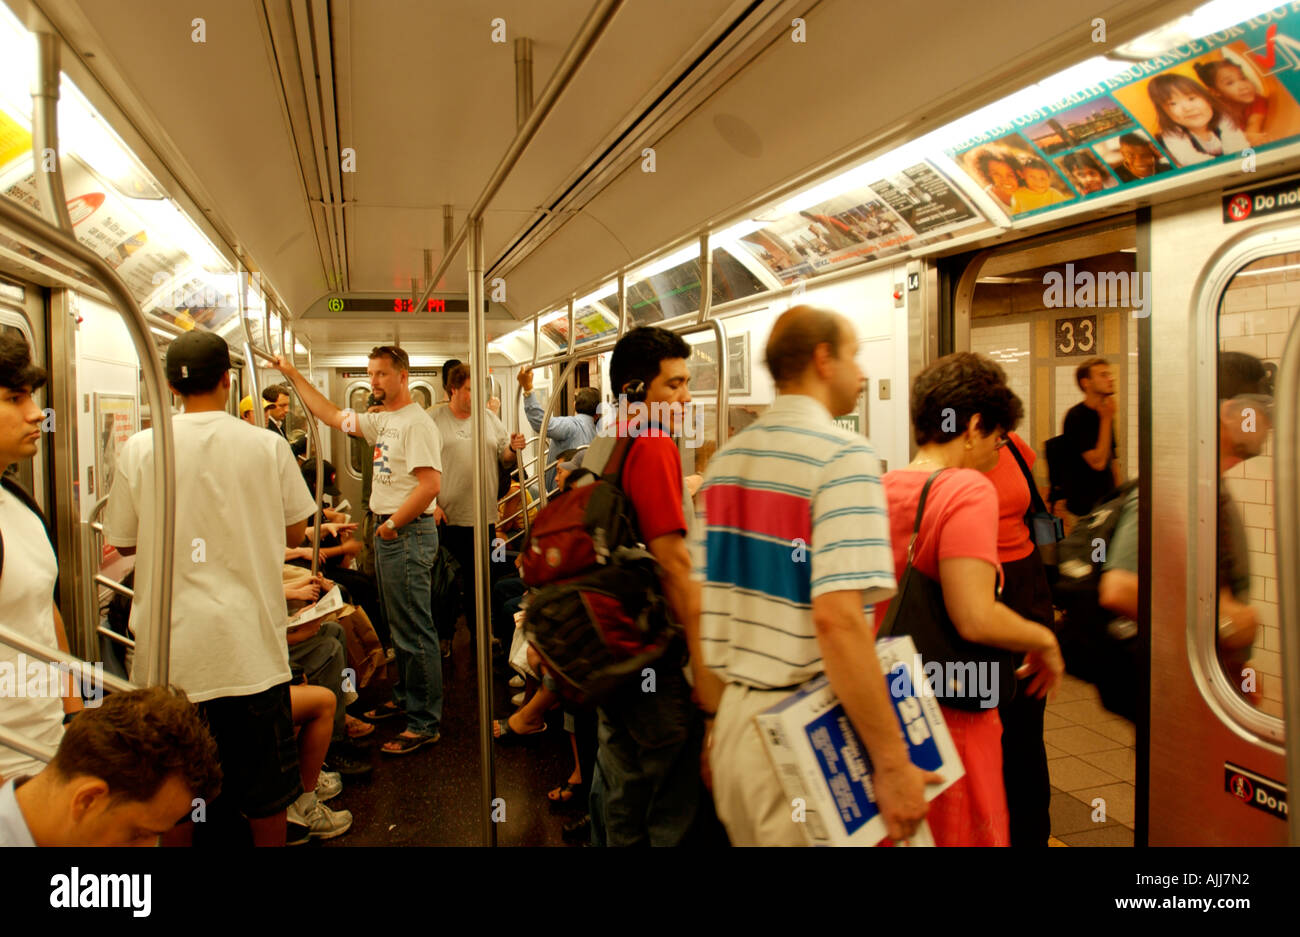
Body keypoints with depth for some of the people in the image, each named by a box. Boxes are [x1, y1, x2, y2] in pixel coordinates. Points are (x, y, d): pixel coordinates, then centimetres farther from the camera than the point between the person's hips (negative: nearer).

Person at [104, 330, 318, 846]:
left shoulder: (139, 449, -6)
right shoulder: (268, 445, -7)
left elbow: (123, 542, 5)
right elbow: (294, 532, 3)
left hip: (170, 643, 1)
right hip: (250, 642, 0)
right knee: (264, 776, 16)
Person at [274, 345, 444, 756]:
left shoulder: (416, 422, -15)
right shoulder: (382, 421, 15)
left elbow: (431, 483, -24)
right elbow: (332, 416, 25)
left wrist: (393, 524, -17)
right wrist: (293, 375, 24)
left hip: (408, 533, -10)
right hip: (387, 533, 10)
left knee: (414, 630, -6)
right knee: (398, 626, 19)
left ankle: (424, 722, -1)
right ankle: (404, 697, 32)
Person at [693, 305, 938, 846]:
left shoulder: (723, 460, 8)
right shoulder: (842, 455, -14)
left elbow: (700, 609, 10)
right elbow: (836, 618, -24)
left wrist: (720, 718, 18)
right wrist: (893, 763, -19)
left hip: (736, 720, 7)